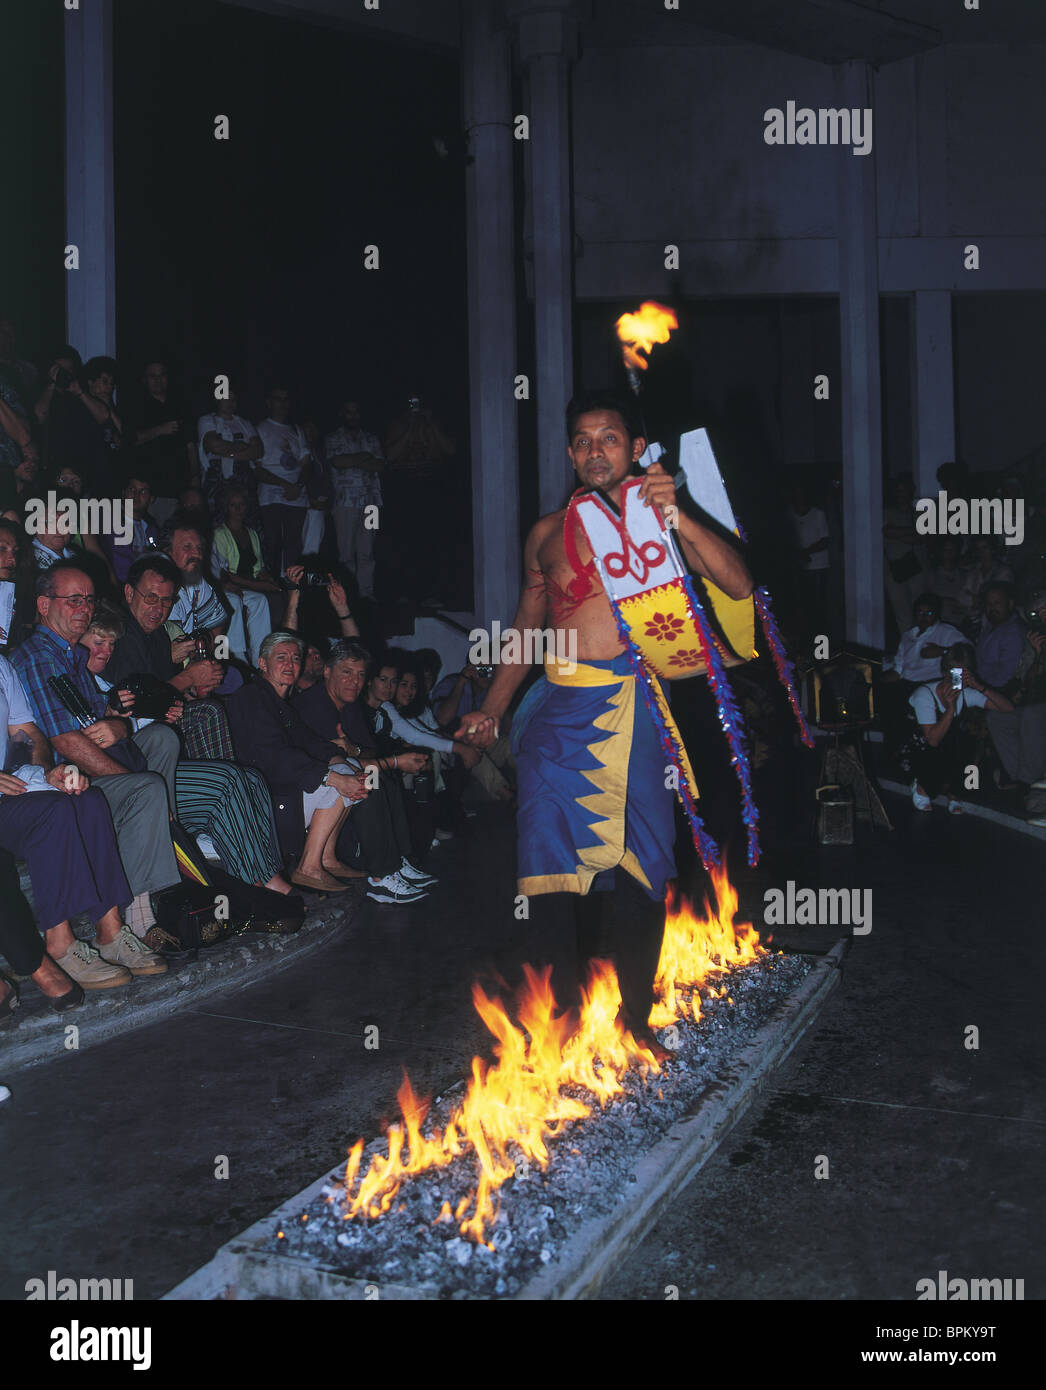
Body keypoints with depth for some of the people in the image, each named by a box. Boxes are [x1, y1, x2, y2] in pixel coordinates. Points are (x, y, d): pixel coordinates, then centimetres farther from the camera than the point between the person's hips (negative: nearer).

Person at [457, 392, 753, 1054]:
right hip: (560, 711, 2)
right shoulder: (548, 533, 14)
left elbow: (739, 585, -7)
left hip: (632, 710, -2)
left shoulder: (662, 519, 6)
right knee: (559, 864, 3)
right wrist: (491, 709, 15)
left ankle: (635, 1018, 13)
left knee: (640, 872, -1)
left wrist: (677, 515, -19)